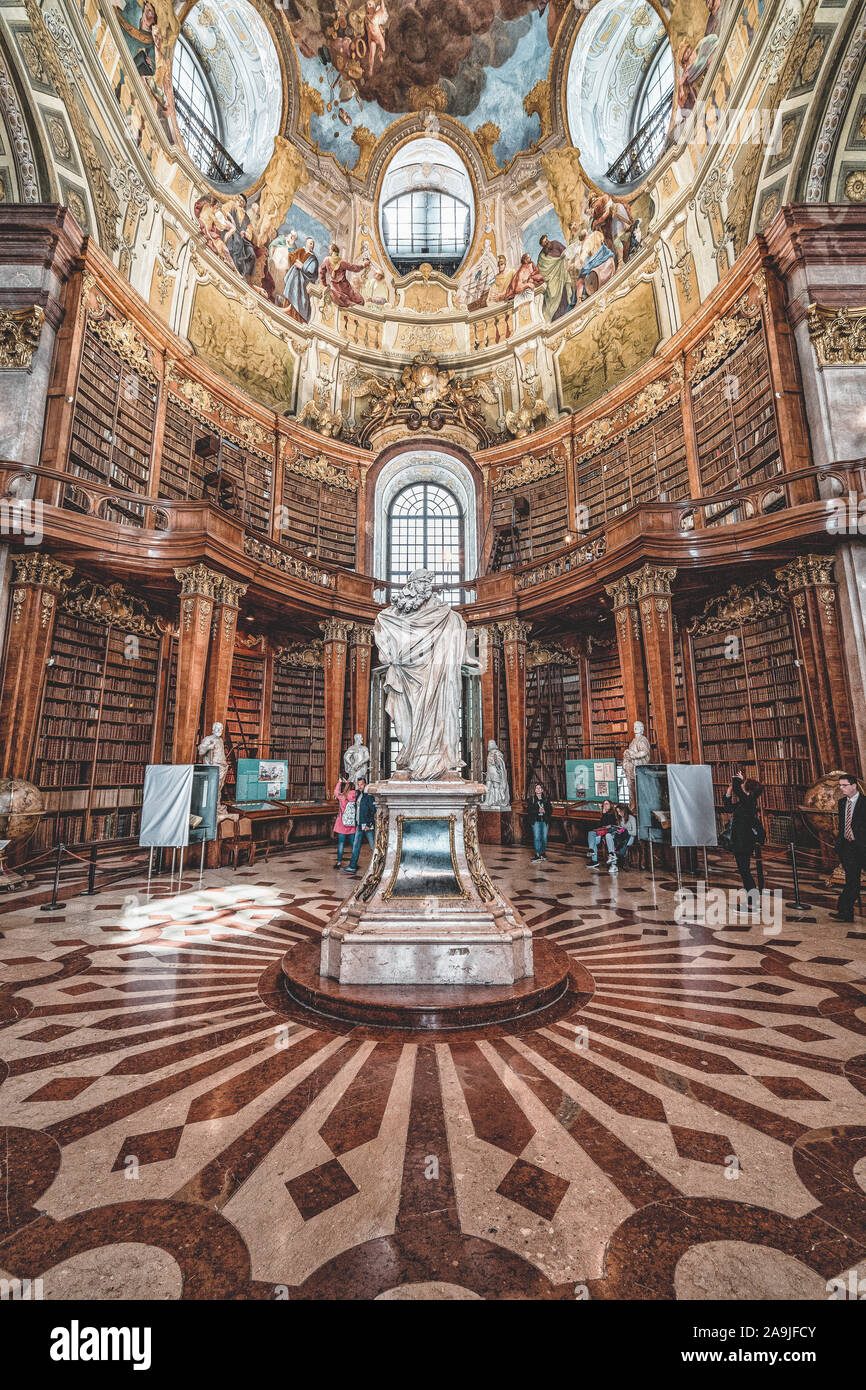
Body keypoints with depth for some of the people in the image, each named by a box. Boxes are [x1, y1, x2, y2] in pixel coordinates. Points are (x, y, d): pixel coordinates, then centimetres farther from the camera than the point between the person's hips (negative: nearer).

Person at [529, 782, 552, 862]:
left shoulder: (546, 799, 9)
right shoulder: (532, 799, 3)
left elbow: (551, 810, 7)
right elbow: (530, 810, -4)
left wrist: (545, 811, -12)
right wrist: (538, 811, -17)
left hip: (545, 821, 2)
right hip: (536, 821, -2)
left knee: (544, 838, 6)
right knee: (537, 837, -8)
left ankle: (543, 852, 21)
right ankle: (537, 854, -5)